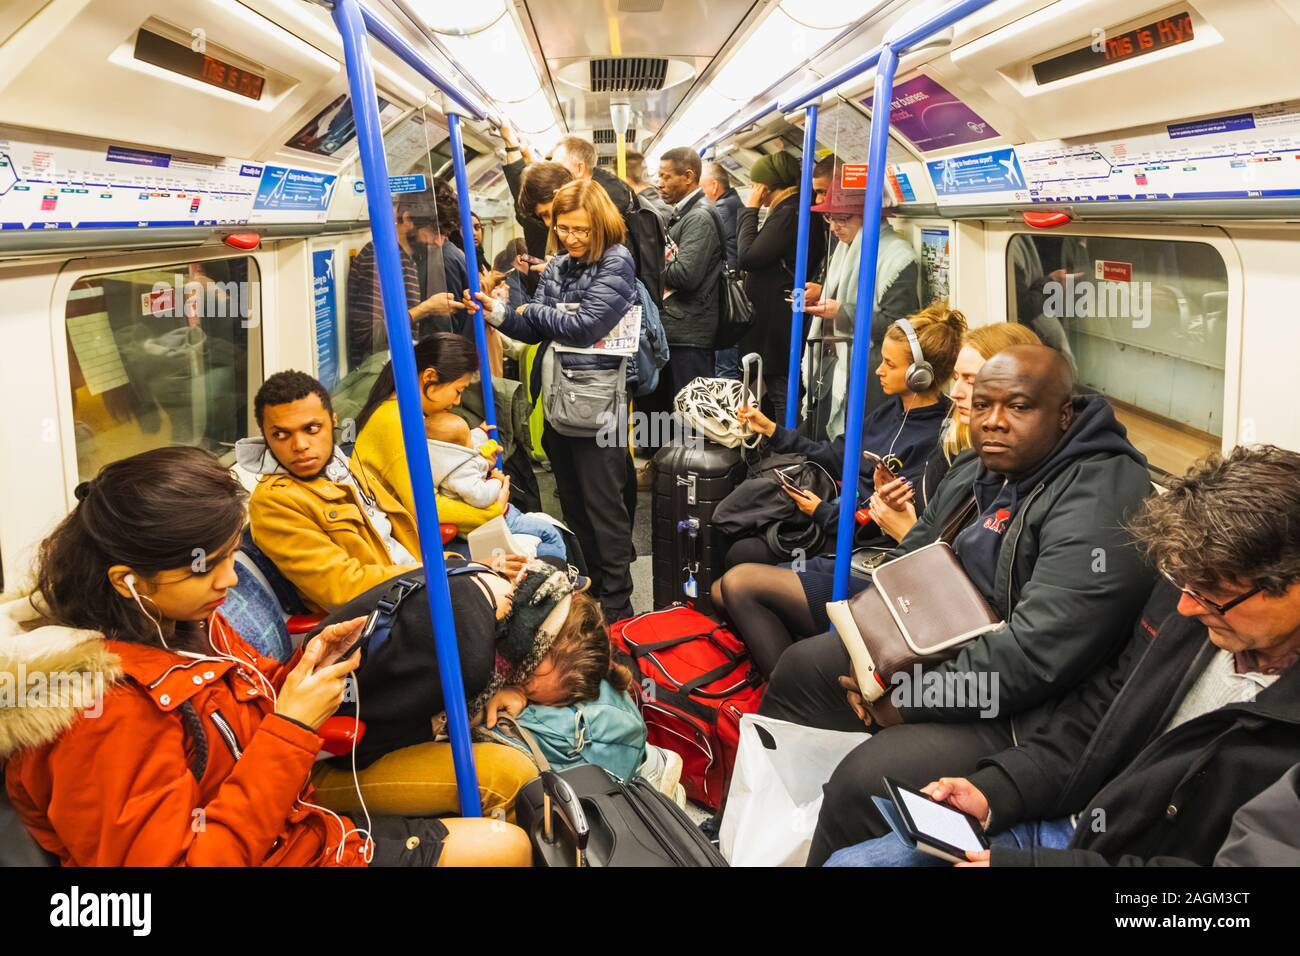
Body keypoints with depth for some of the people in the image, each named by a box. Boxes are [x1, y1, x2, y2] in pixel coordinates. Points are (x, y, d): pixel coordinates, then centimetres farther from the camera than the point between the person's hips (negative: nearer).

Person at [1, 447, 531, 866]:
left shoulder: (180, 620, -3)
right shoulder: (101, 713, -29)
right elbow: (177, 860, -27)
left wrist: (307, 668, -8)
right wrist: (292, 729, -28)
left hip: (296, 824, 8)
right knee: (502, 848, -6)